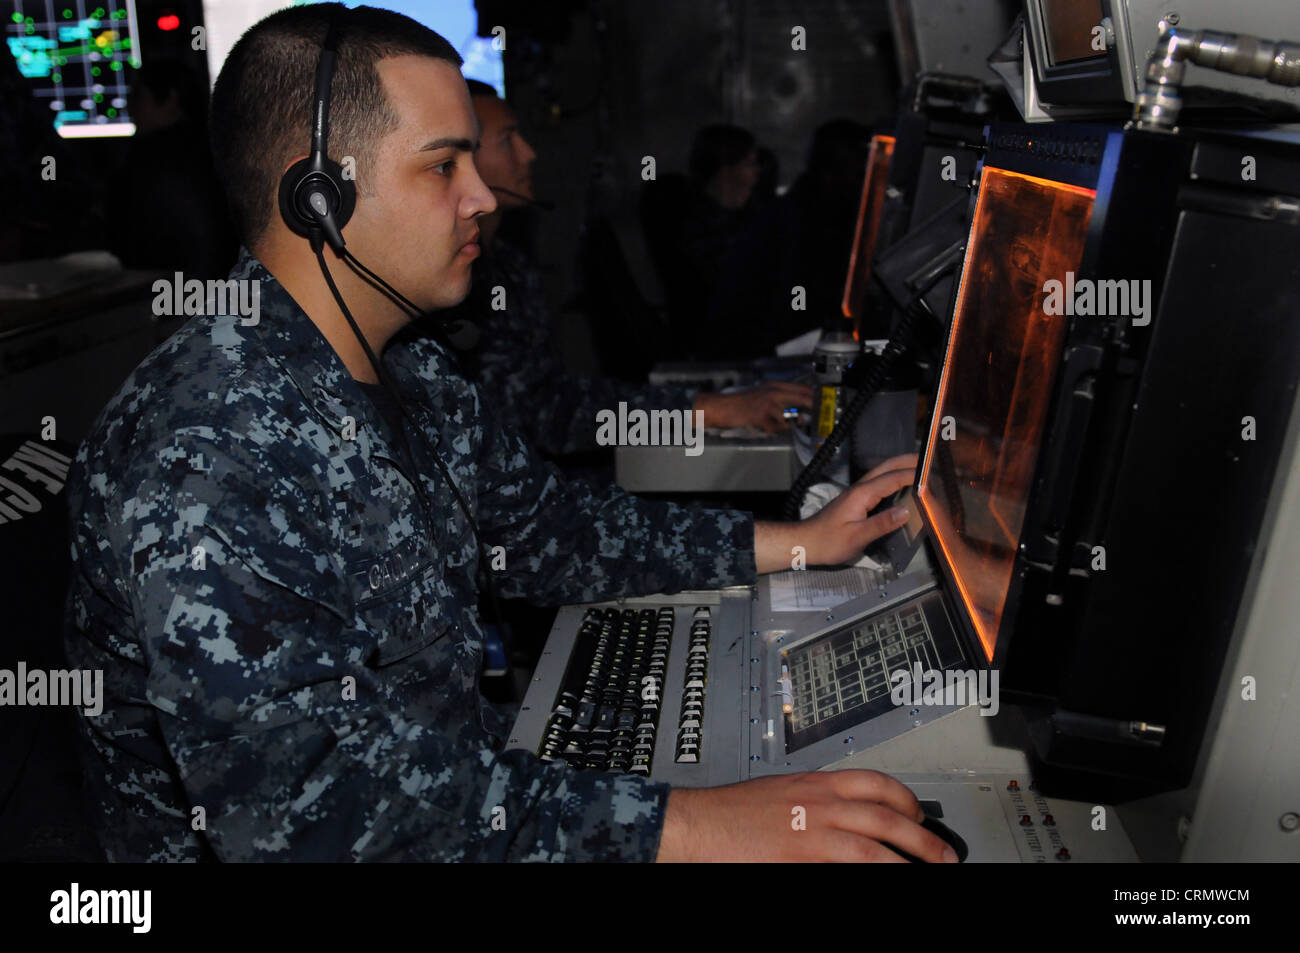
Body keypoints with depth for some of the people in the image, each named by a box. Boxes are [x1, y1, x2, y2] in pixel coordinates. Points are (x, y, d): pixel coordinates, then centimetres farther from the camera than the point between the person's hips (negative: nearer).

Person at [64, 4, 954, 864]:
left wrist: (794, 542, 6)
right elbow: (306, 802, -33)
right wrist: (677, 827, -35)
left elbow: (540, 526, 12)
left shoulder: (413, 372, 2)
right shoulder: (206, 469, -28)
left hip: (463, 775, 7)